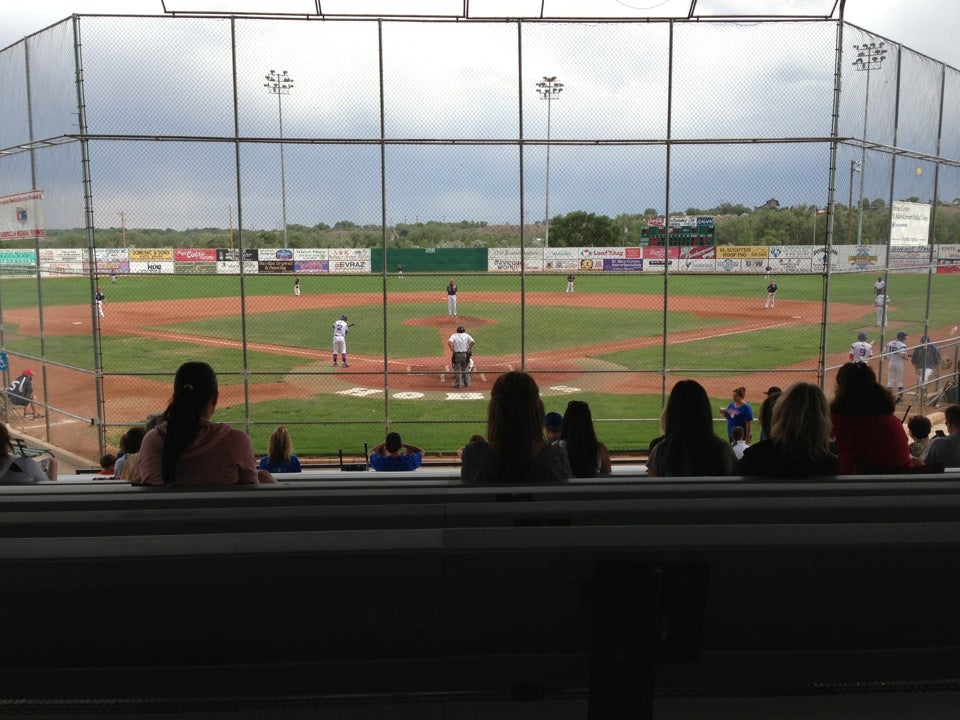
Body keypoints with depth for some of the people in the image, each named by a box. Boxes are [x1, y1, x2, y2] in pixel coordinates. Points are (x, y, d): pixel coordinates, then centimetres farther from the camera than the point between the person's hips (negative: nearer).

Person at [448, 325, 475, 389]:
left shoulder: (454, 335, 2)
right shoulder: (466, 335, 5)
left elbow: (449, 342, -16)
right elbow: (472, 342, -10)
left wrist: (452, 350, -10)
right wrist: (469, 349, -2)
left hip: (457, 354, -1)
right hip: (465, 354, 1)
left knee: (457, 369, 4)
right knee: (465, 369, 12)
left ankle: (457, 384, 4)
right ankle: (467, 383, 16)